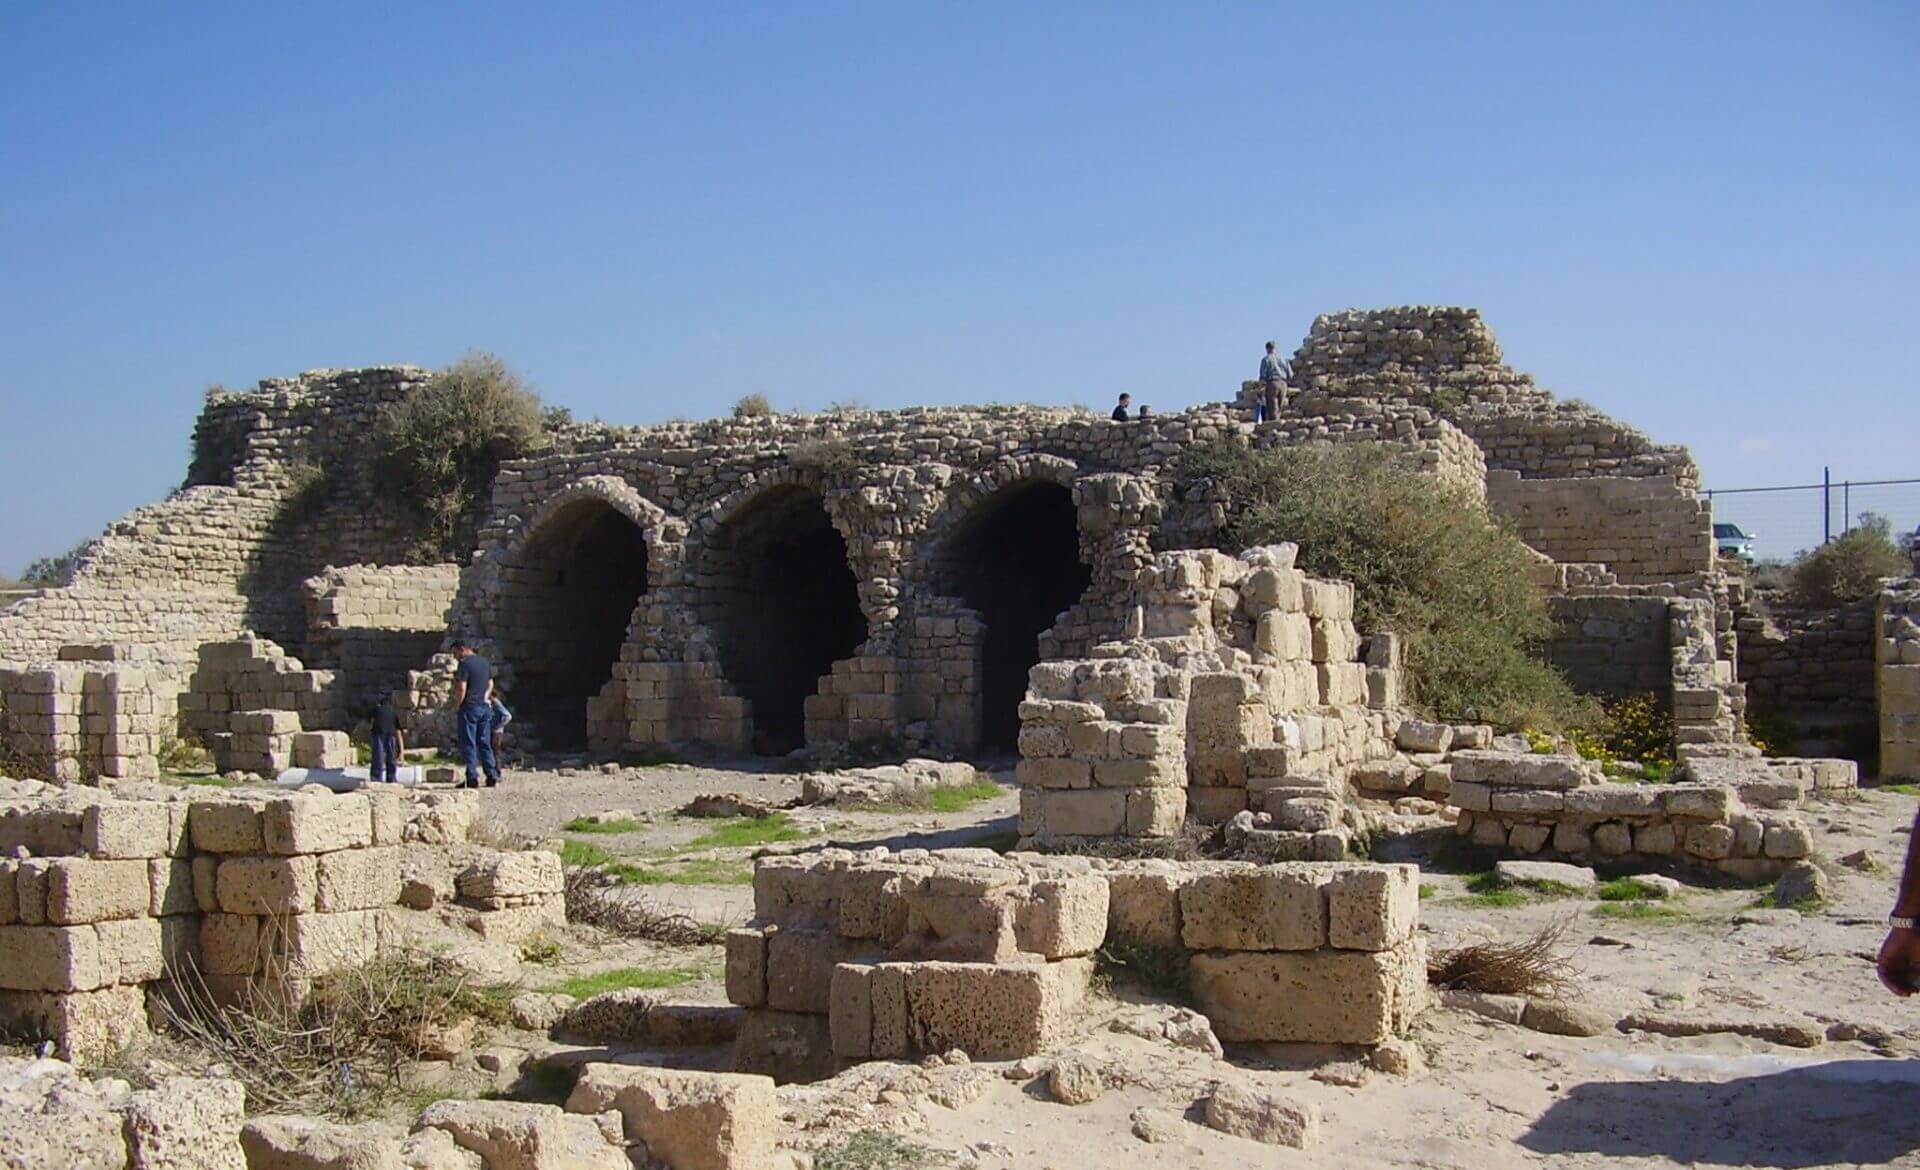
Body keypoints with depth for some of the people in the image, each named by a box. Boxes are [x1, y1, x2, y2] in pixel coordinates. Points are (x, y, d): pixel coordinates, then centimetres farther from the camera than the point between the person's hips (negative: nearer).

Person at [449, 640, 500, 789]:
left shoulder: (465, 664, -11)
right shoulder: (485, 662, 13)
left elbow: (461, 689, -16)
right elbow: (490, 685, 18)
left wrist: (456, 708, -8)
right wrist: (485, 698, 14)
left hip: (469, 708, -7)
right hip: (485, 708, 7)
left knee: (468, 744, -2)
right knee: (485, 743, 11)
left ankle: (473, 777, -6)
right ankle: (492, 776, 8)